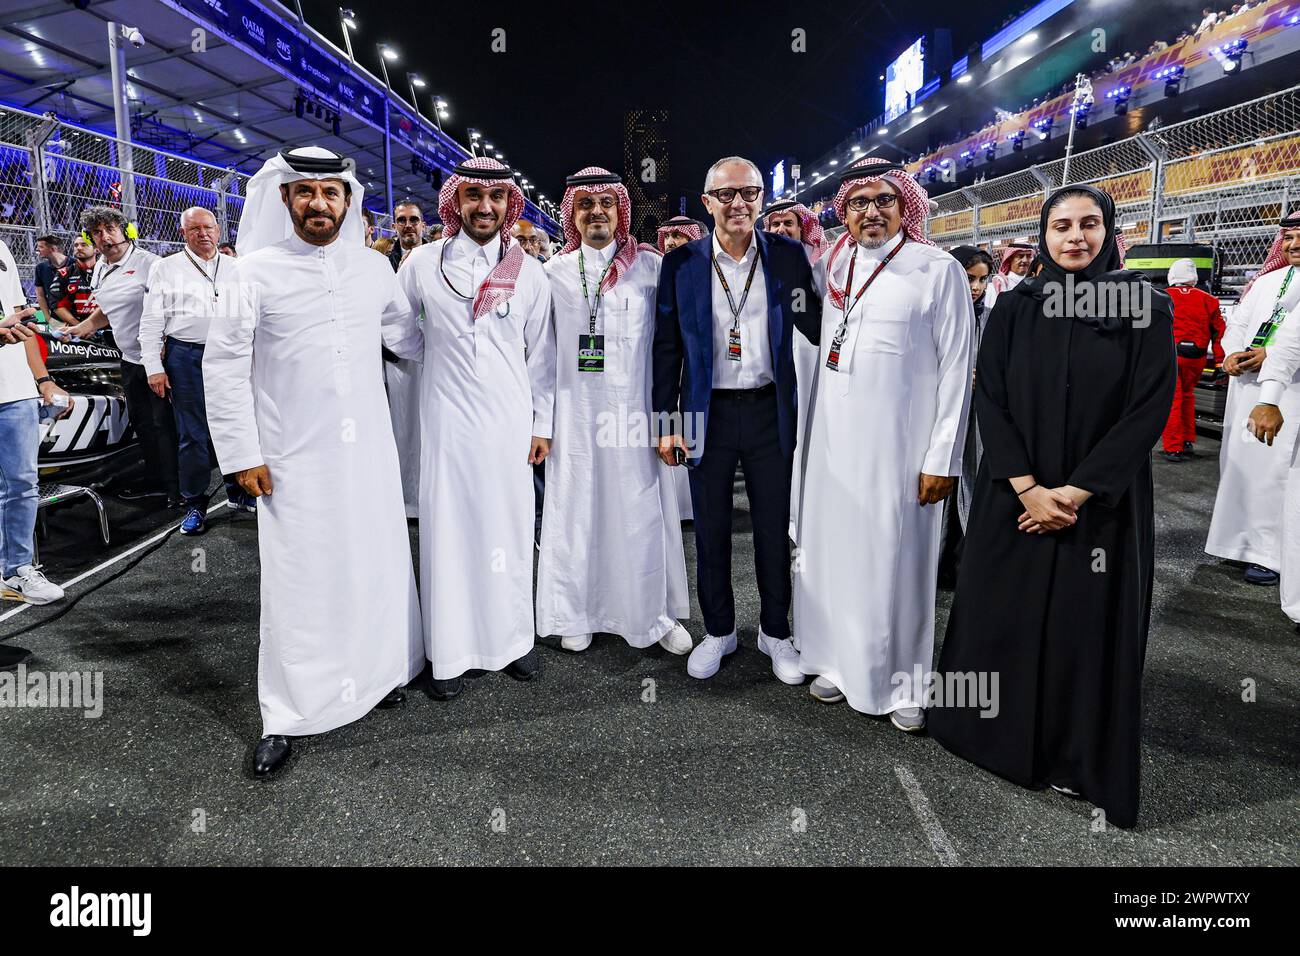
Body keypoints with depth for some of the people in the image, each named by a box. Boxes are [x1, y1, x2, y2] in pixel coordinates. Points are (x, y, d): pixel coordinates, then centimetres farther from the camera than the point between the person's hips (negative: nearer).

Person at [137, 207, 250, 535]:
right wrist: (154, 368, -4)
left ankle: (238, 492, 23)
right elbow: (151, 321, 3)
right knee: (192, 434, 1)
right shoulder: (166, 268, 5)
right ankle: (195, 504, 12)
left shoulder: (235, 268, 12)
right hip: (186, 357, -2)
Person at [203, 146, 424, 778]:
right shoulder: (257, 271, -4)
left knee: (377, 565, 11)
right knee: (297, 581, 1)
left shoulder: (373, 267, 6)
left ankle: (377, 672, 32)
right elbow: (224, 365, -3)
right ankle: (286, 717, 14)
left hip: (368, 449, 3)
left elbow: (406, 336, 23)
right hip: (293, 458, -3)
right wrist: (243, 454, -6)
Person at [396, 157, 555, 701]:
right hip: (445, 421, 0)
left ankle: (511, 639, 21)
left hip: (509, 424, 1)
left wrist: (542, 423, 5)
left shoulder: (529, 272, 5)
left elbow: (541, 355, 7)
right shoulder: (422, 264, 3)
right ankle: (450, 653, 13)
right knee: (447, 531, 2)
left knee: (508, 530, 6)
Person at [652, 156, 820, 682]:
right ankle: (718, 630, 29)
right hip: (708, 412, 0)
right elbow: (667, 347, 1)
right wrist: (666, 422, -2)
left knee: (774, 527, 10)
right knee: (711, 530, 10)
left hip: (770, 411, 0)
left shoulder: (788, 256, 0)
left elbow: (817, 329, 2)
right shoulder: (681, 263, -1)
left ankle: (776, 632, 28)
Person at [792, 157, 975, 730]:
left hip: (898, 444, -4)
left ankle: (905, 683, 18)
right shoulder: (834, 269, 10)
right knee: (832, 549, 10)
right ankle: (838, 661, 26)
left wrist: (943, 458, -11)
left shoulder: (938, 270, -4)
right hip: (832, 440, 5)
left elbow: (957, 368, -6)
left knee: (896, 559, 2)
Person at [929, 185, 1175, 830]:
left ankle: (1079, 758, 25)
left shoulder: (1147, 309, -2)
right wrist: (1027, 487, -14)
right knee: (1002, 614, 7)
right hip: (1013, 496, 1)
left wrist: (1074, 493, -14)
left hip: (1101, 502, -1)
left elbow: (1149, 411, -8)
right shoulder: (1014, 308, 2)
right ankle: (1000, 731, 28)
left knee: (1089, 625, 6)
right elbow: (989, 399, -4)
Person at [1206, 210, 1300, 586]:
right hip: (1246, 384, 6)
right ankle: (1243, 538, 21)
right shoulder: (1267, 281, 17)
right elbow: (1237, 322, 15)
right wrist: (1232, 353, -4)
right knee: (1239, 461, 9)